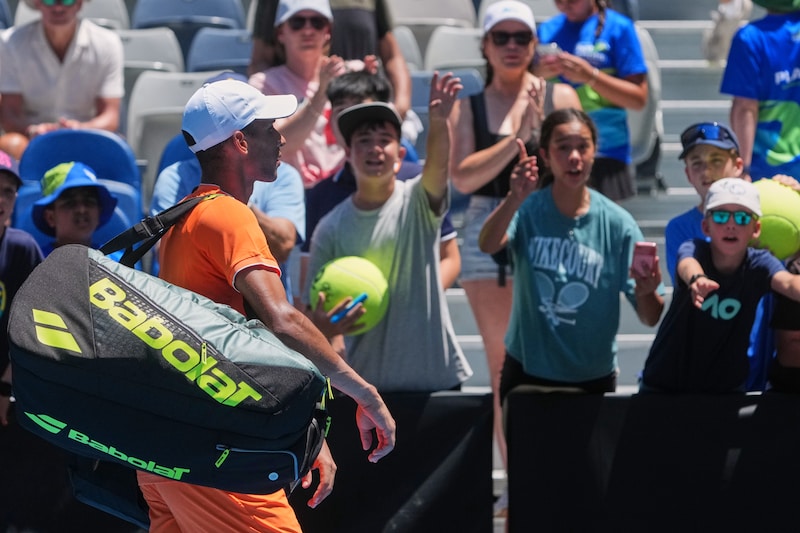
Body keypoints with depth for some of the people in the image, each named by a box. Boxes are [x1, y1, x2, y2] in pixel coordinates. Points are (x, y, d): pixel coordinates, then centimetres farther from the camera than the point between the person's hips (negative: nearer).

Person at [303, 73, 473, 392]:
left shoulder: (417, 203, -2)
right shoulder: (330, 229, 0)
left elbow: (437, 165, -24)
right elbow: (317, 310, 2)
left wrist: (439, 121, -44)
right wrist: (321, 328, -22)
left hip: (435, 375, -1)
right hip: (366, 381, 1)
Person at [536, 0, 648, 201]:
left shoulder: (618, 28, -2)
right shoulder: (548, 30, 9)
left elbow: (639, 98, -5)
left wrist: (590, 76, -16)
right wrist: (539, 75, -8)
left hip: (605, 152, -3)